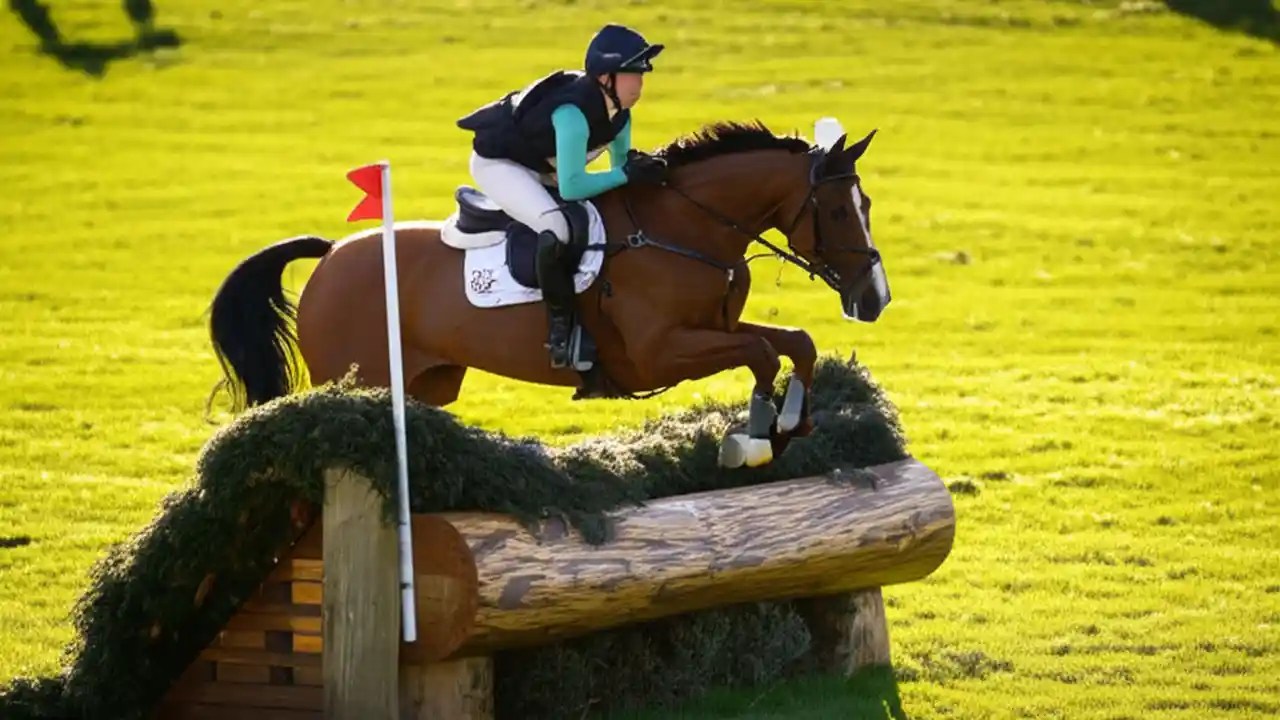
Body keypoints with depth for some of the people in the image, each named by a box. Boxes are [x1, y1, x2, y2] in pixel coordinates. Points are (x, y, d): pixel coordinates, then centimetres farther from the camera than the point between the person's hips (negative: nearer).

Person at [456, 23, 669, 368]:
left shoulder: (618, 113, -10)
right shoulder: (573, 113, -37)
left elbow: (619, 165, 4)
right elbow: (571, 187, -39)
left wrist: (640, 168, -18)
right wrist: (628, 175, -36)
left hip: (543, 169, 10)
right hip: (498, 163, -10)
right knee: (555, 226, -33)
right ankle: (559, 330, -21)